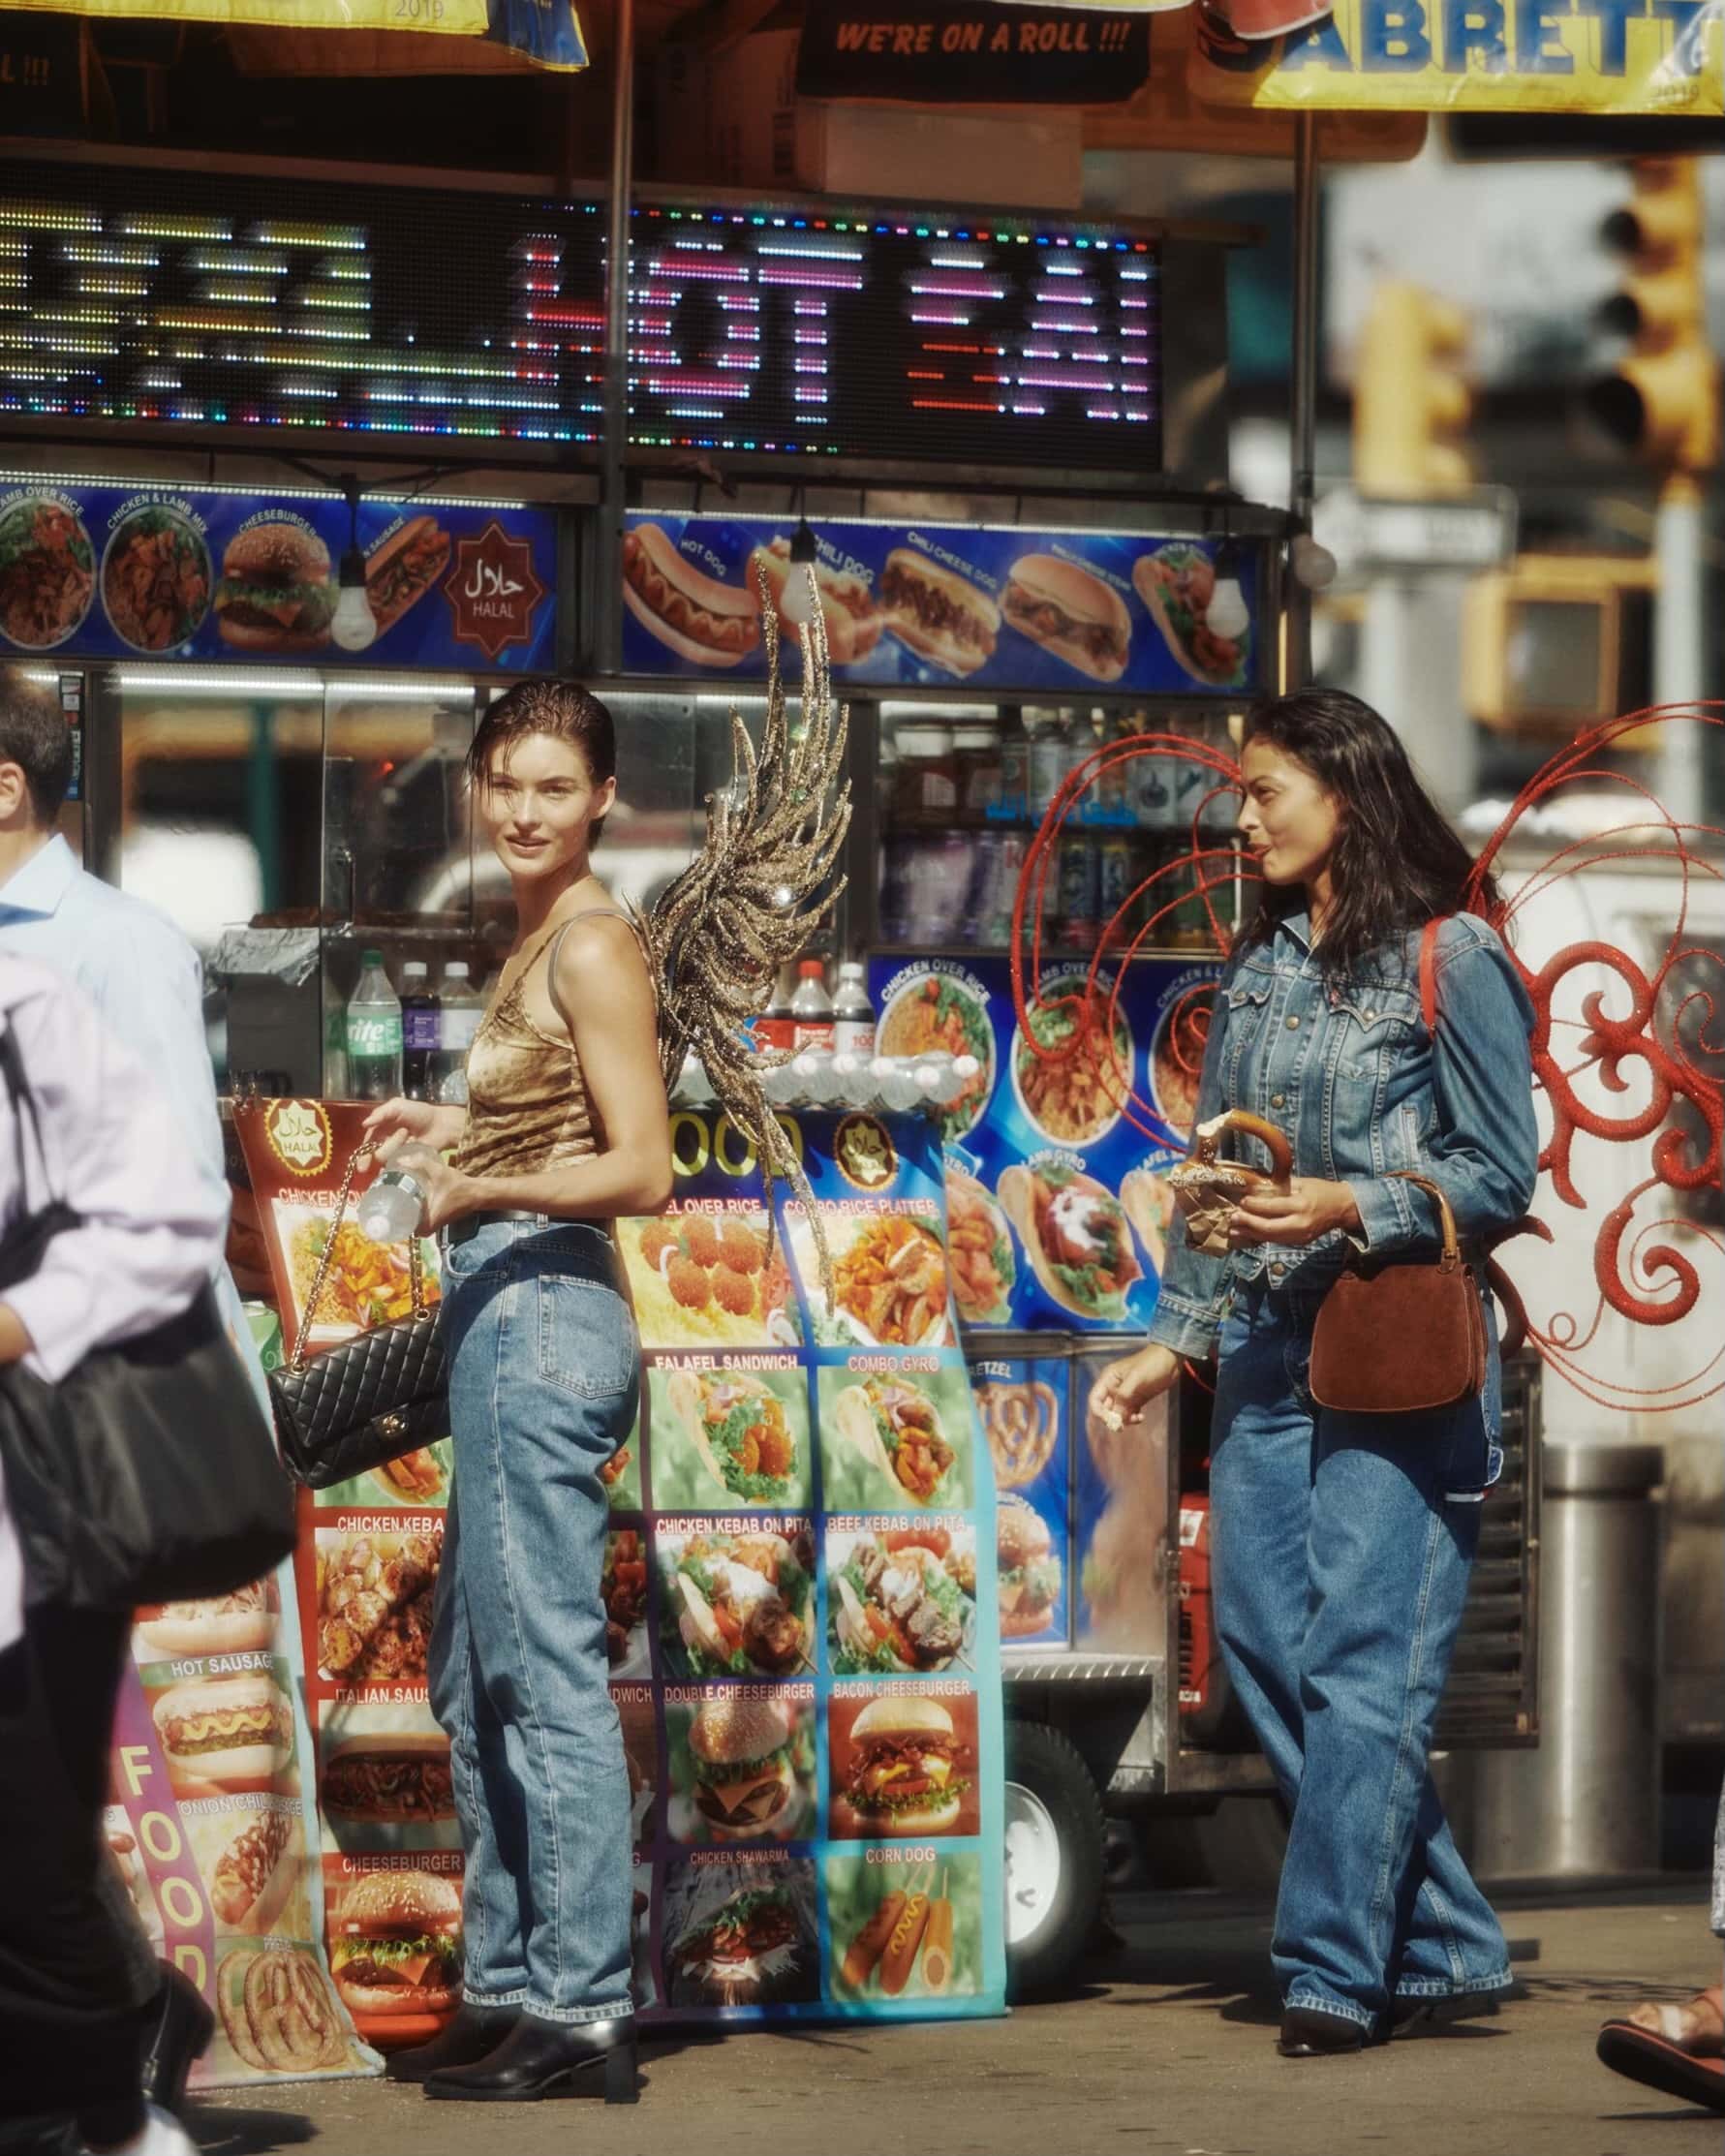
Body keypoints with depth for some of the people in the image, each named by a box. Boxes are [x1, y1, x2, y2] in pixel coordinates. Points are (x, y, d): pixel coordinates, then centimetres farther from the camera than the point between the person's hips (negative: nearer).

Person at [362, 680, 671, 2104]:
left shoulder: (593, 945, -9)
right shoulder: (542, 943, 18)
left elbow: (643, 1171, -16)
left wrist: (486, 1187, -24)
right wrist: (458, 1127, 22)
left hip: (543, 1310, -10)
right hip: (507, 1321, 10)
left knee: (545, 1668, -10)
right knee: (476, 1678, 13)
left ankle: (582, 2005, -10)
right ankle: (510, 1984, 19)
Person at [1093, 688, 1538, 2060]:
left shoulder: (1449, 958, -4)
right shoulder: (1258, 966, 16)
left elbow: (1501, 1174, -6)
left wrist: (1355, 1211, -18)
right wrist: (1178, 1338, 12)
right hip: (1264, 1354, 7)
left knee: (1364, 1665, -9)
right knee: (1267, 1653, 3)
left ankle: (1337, 1970, -5)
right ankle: (1445, 1952, 11)